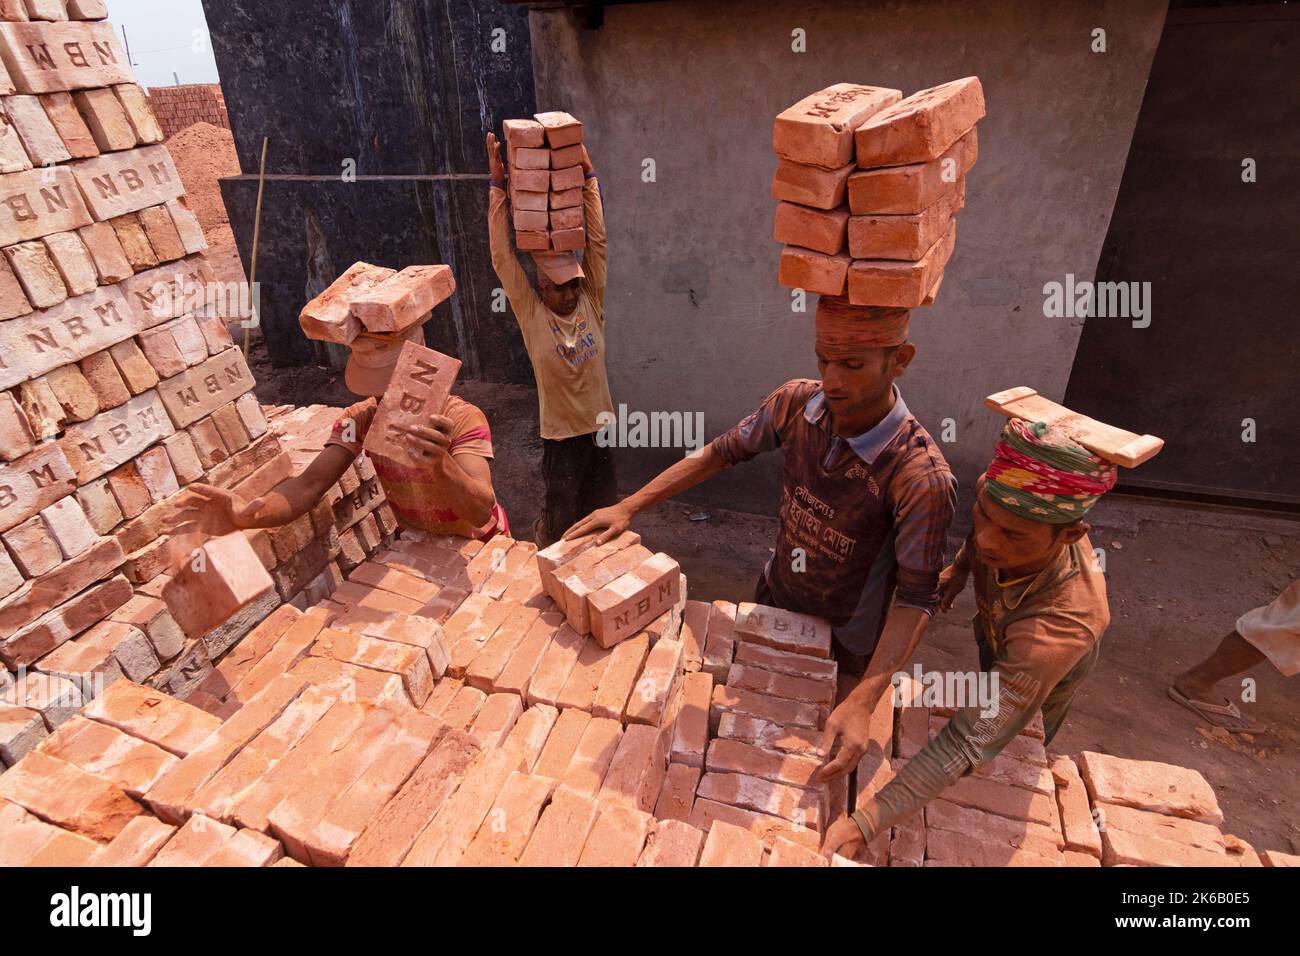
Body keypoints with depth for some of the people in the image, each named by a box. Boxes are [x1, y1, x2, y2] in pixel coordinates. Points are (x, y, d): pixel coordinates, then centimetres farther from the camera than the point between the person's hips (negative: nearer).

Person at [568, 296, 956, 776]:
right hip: (772, 598, 5)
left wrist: (863, 702, -34)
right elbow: (722, 452, -6)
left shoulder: (921, 479, -34)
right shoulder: (796, 402, -19)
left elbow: (917, 596, -26)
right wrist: (629, 507, -6)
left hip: (844, 646, -4)